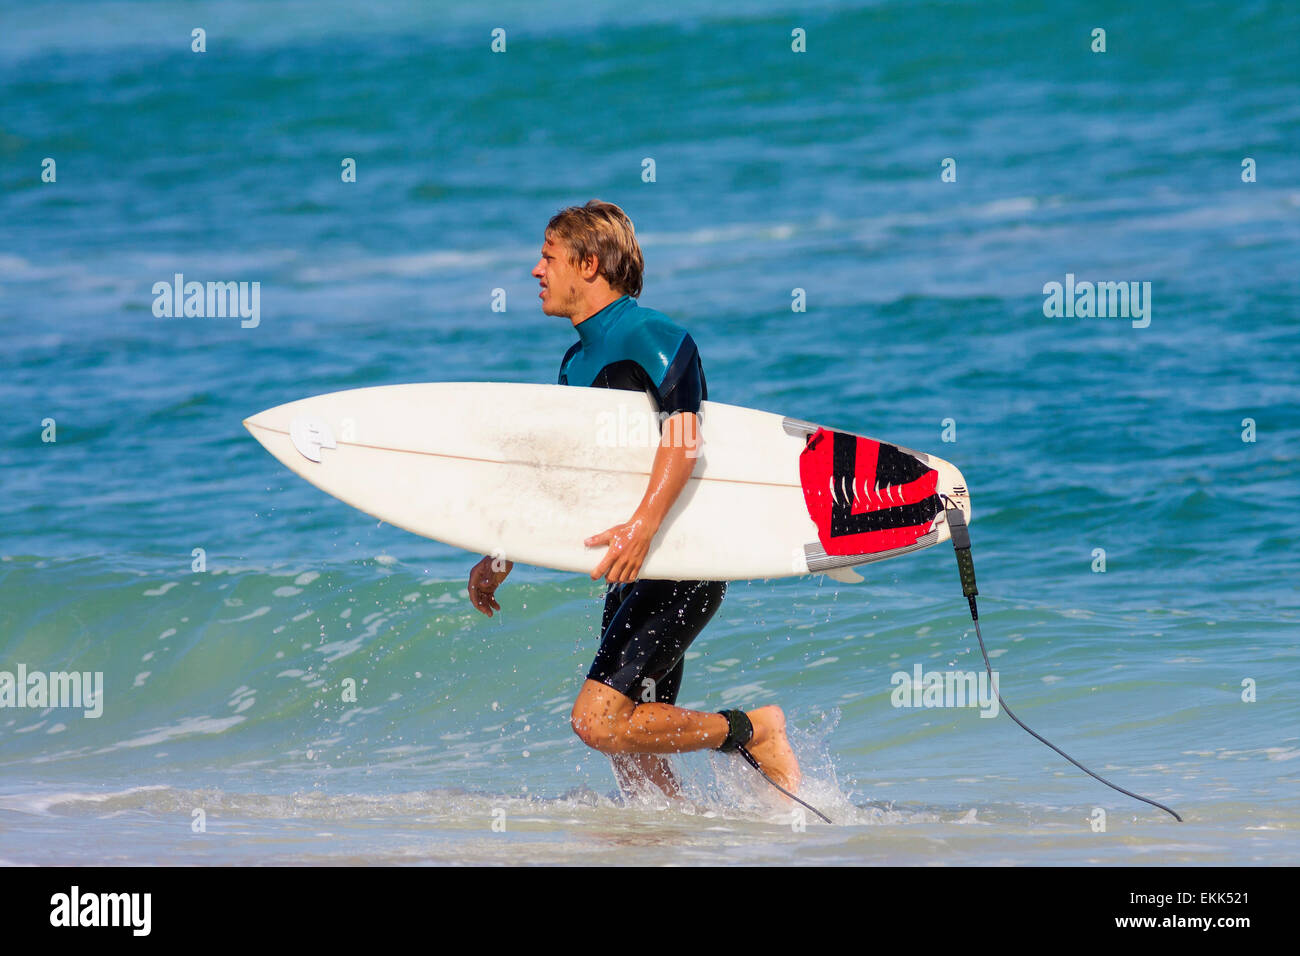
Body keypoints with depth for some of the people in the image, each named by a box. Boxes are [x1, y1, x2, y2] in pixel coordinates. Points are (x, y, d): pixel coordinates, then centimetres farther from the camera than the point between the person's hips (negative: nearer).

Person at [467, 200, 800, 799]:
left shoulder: (649, 336, -11)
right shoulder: (579, 359, 17)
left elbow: (684, 436, -26)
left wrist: (642, 527, -39)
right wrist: (502, 556, 20)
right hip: (634, 572, 9)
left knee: (598, 721, -17)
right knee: (634, 757, 5)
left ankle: (754, 733, -3)